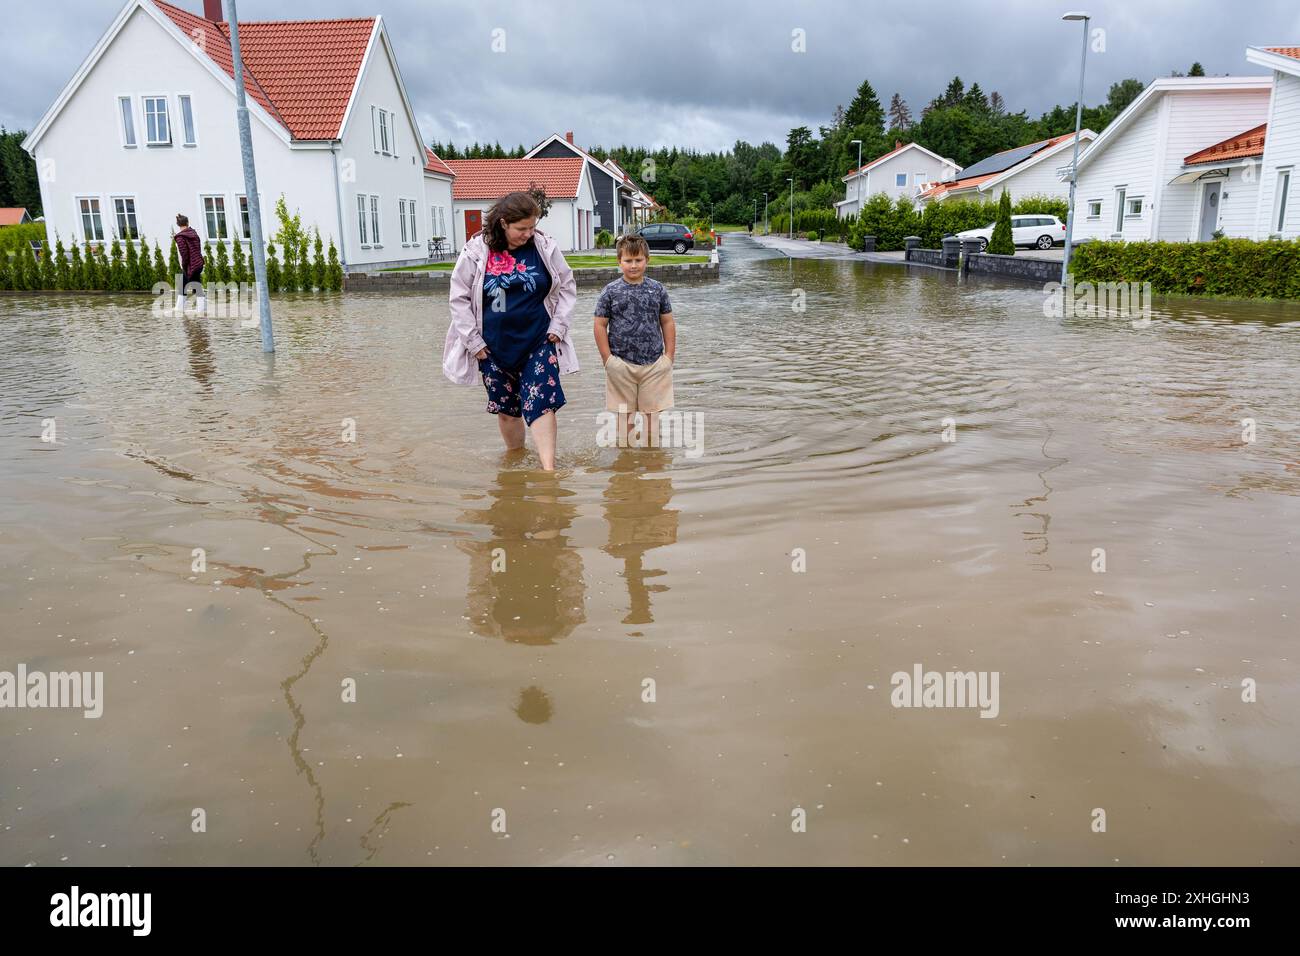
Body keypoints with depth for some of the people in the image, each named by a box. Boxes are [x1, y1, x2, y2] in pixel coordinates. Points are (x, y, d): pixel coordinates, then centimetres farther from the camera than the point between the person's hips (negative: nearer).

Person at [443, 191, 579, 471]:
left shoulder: (545, 247, -4)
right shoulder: (476, 252, -7)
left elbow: (567, 286, 7)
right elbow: (459, 298, -1)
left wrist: (558, 326, -1)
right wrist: (473, 341, -4)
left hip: (539, 343, -1)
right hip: (494, 348, 1)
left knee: (540, 404, -11)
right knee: (506, 409, 13)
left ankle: (548, 470, -12)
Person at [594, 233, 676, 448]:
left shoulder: (657, 289, 3)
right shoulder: (611, 291, -3)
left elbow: (668, 323, 7)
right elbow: (600, 325, -1)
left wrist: (669, 356, 2)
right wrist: (608, 359, -7)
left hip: (654, 364, 1)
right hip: (622, 364, -1)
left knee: (653, 410, 7)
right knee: (624, 413, 9)